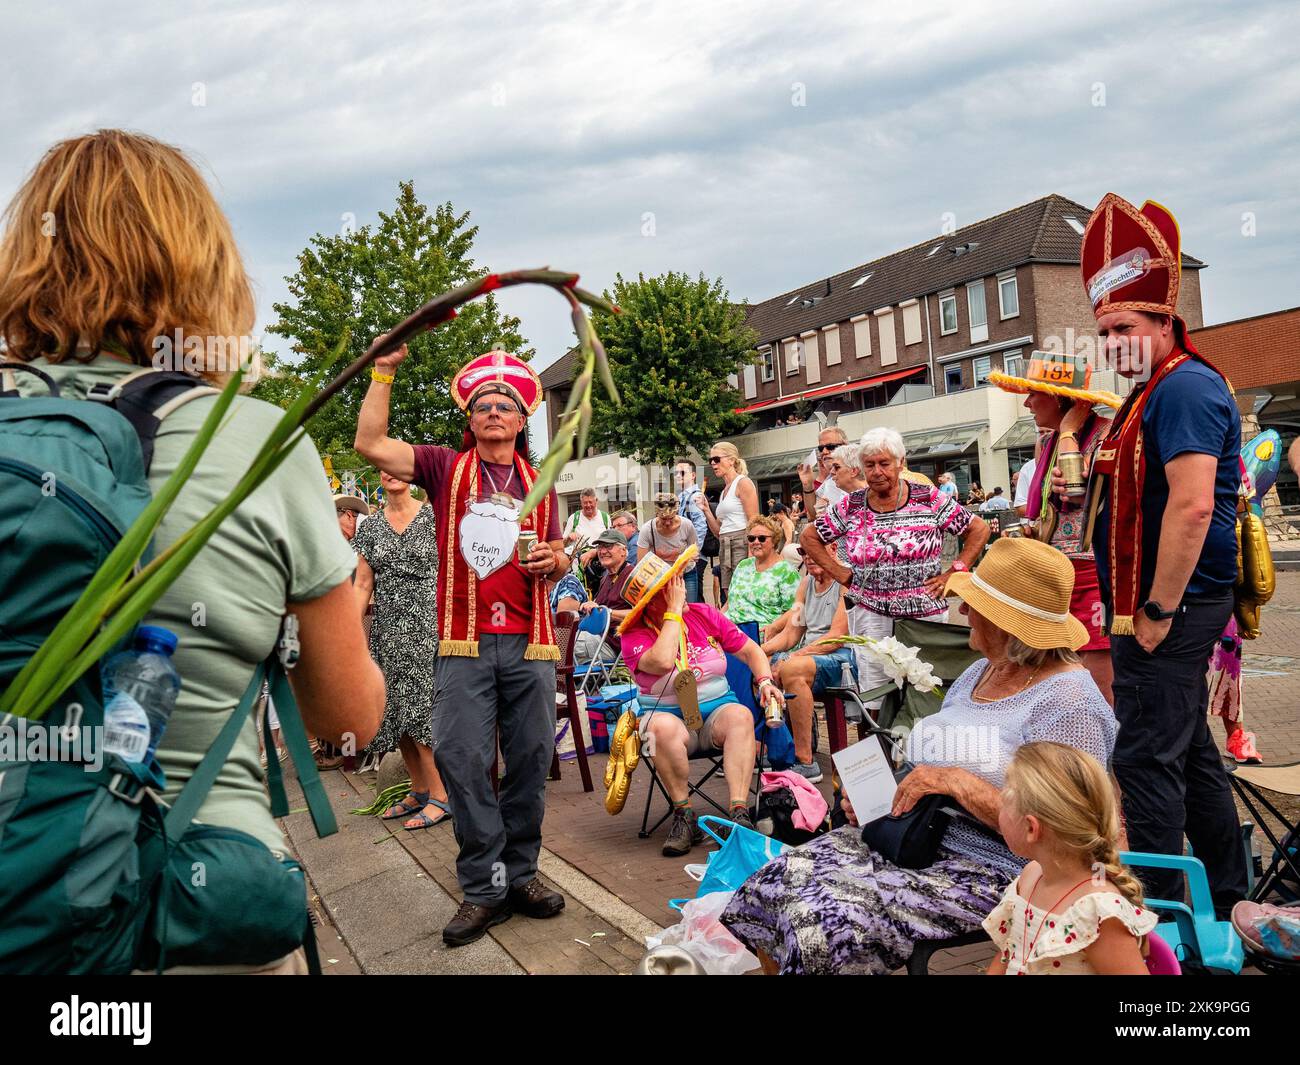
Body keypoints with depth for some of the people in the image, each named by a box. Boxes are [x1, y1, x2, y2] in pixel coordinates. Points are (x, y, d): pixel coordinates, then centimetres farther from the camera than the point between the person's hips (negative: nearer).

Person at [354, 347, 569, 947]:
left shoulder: (538, 485, 16)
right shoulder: (446, 467, 9)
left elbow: (559, 561, 21)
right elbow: (370, 444, -3)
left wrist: (554, 560, -2)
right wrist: (384, 372, -4)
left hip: (529, 642, 2)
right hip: (465, 642, -2)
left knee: (530, 761, 6)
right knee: (461, 760, -4)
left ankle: (520, 873, 22)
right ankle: (484, 887, 10)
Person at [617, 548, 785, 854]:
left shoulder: (705, 614, 4)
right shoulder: (634, 635, -7)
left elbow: (750, 650, 11)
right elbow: (662, 662, -30)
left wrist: (765, 681, -8)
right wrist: (674, 611, -20)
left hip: (717, 706, 3)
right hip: (667, 712, -2)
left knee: (740, 715, -31)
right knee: (663, 727, -37)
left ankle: (739, 813, -37)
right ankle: (684, 815, -23)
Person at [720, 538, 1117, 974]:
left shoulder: (1071, 703, -15)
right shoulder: (980, 672, 12)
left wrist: (962, 785, -25)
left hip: (987, 870, -8)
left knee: (824, 922, -25)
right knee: (771, 886, -8)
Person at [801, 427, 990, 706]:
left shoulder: (929, 500, -2)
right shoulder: (851, 507, 2)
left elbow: (979, 530, 5)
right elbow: (809, 537, 11)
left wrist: (953, 573, -2)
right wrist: (842, 575, 4)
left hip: (926, 617, -1)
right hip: (870, 617, 1)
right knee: (874, 701, 2)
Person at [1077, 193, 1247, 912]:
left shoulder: (1185, 387, -15)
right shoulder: (1152, 393, 18)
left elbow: (1193, 505, -25)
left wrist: (1158, 611, -23)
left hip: (1170, 605, -11)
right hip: (1156, 603, 11)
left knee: (1147, 758, -5)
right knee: (1189, 751, 19)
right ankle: (1228, 902, 33)